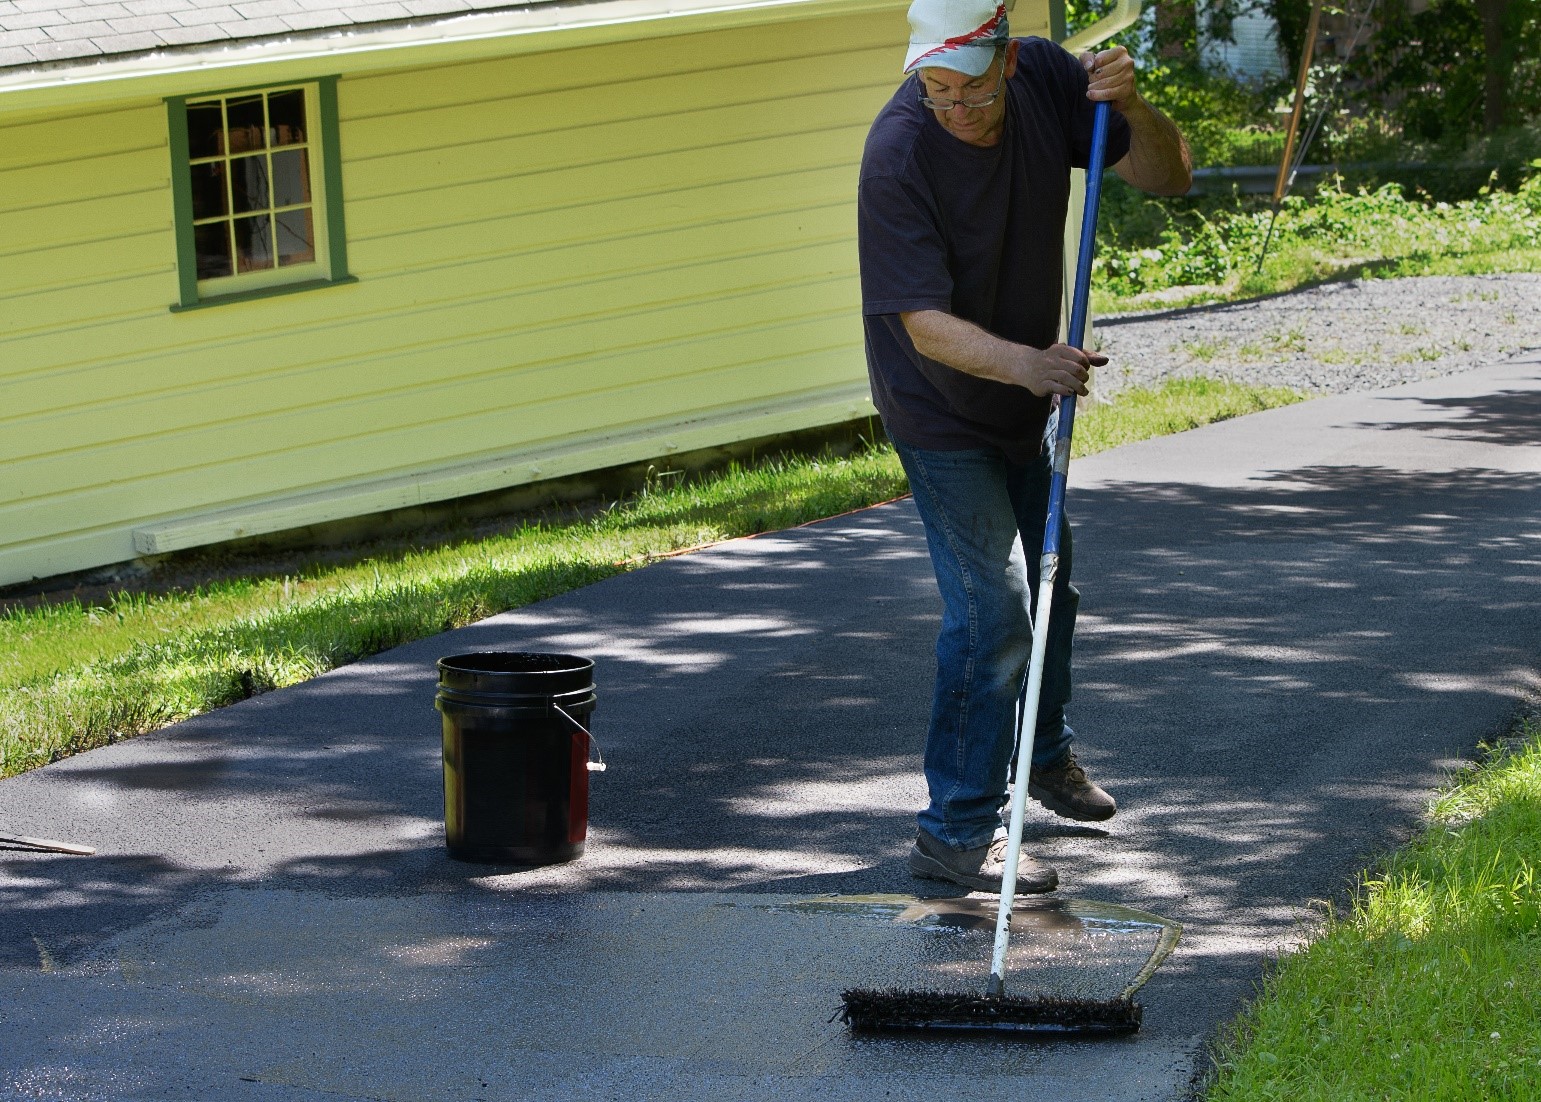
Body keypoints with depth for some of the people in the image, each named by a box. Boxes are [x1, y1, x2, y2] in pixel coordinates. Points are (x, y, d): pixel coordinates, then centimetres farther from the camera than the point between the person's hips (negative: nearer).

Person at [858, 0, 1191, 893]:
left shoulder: (1046, 80, -17)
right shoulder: (899, 155, -33)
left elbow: (1167, 176, -10)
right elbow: (926, 323, -36)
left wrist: (1131, 107, -31)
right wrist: (1023, 362, -53)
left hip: (1027, 396, 7)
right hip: (940, 409, -7)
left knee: (1051, 584, 23)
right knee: (994, 608, -14)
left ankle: (1048, 754, 48)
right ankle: (957, 833, -6)